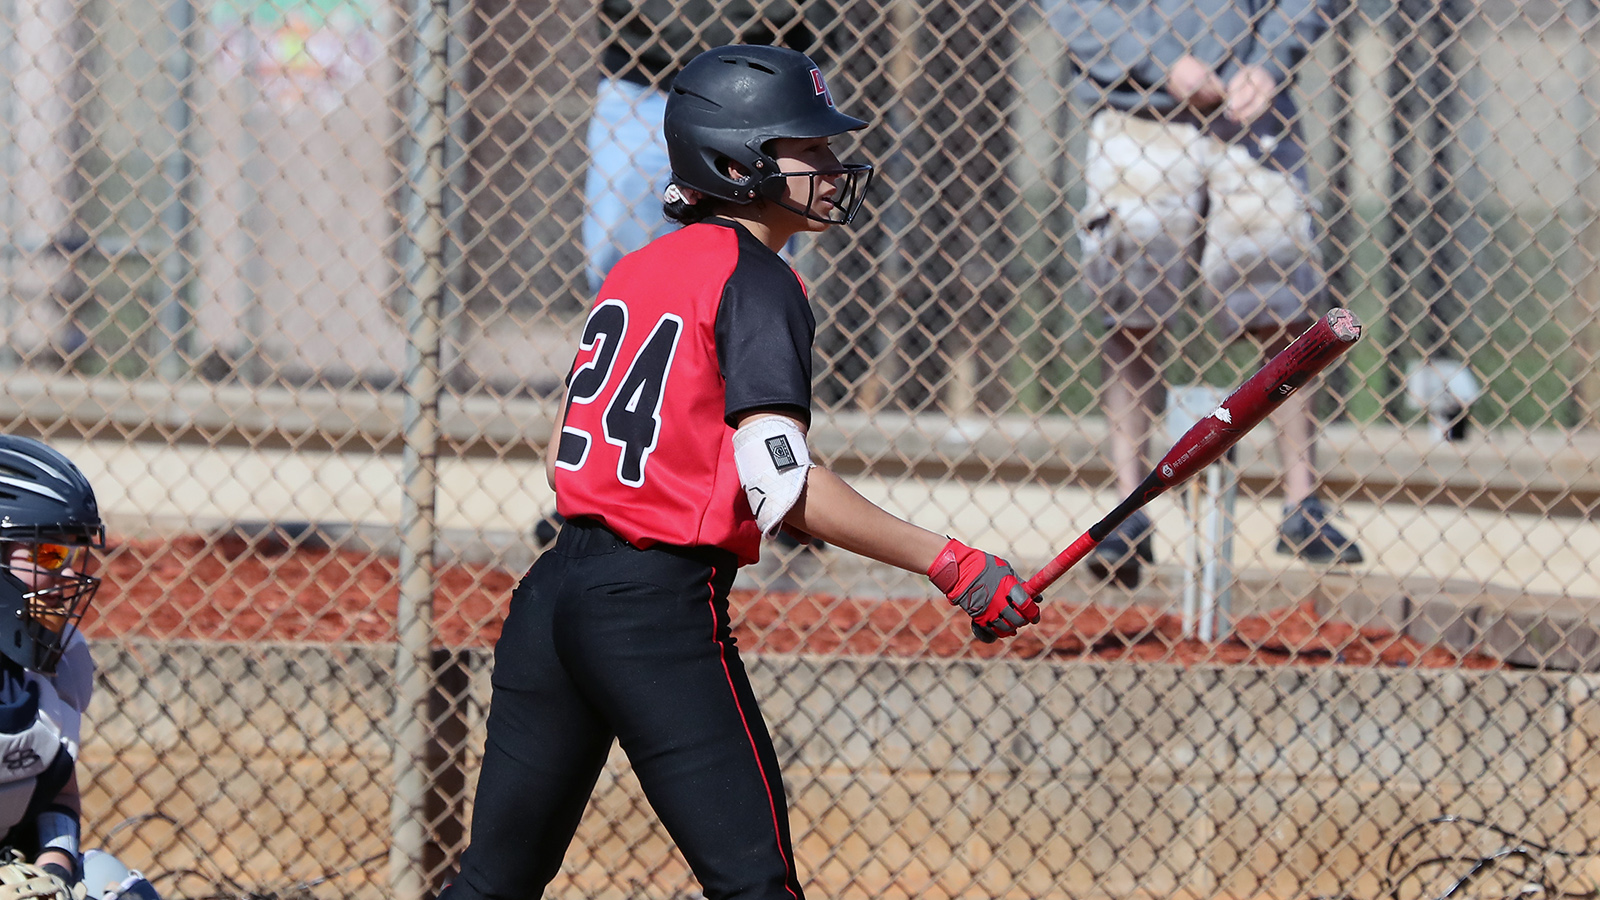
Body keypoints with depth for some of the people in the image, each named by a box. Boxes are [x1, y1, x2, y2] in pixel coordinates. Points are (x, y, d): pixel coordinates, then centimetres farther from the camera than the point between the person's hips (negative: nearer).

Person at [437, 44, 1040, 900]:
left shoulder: (637, 269, 16)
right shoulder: (757, 282, -8)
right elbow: (781, 482, -19)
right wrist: (948, 564, -20)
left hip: (557, 588, 8)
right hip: (661, 606, -8)